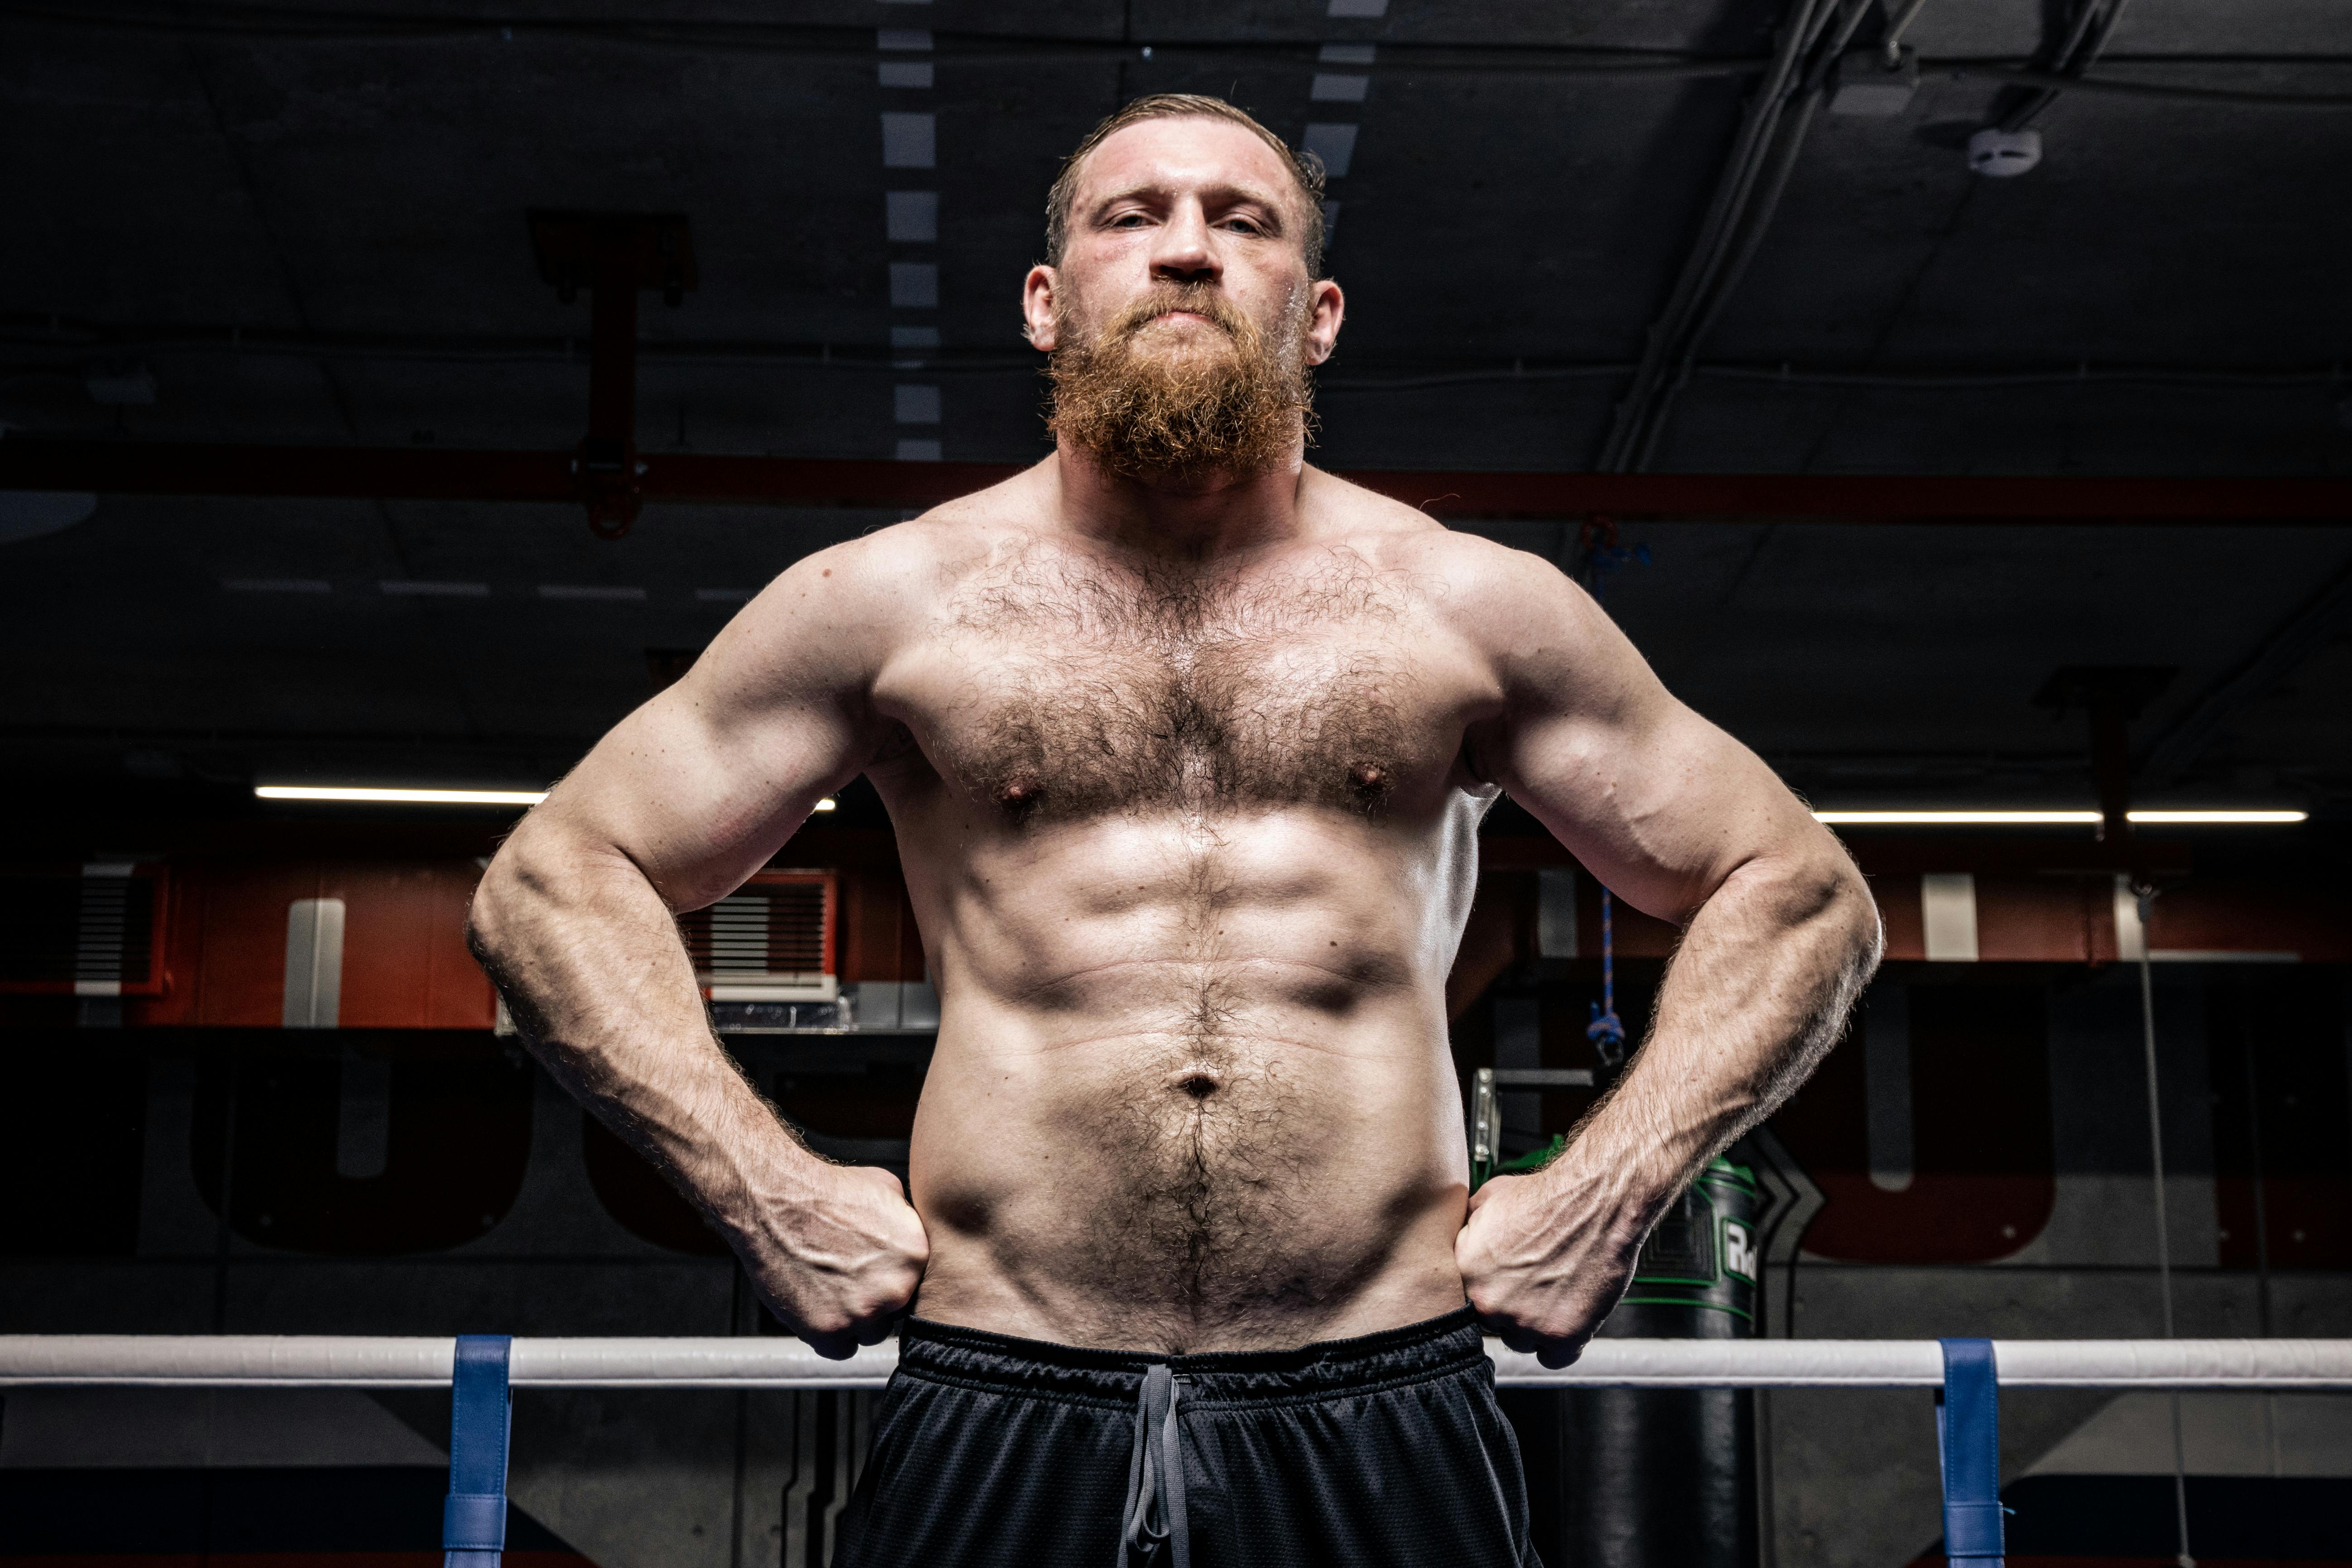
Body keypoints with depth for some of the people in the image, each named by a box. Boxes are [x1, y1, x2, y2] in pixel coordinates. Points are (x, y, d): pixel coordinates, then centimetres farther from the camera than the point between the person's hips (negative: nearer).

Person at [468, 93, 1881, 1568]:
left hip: (1381, 1440, 1)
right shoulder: (892, 602, 8)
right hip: (999, 1430, 0)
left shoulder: (1470, 607, 9)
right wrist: (769, 1189, -1)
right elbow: (552, 881, 11)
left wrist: (1606, 1193, 2)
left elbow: (1802, 892, 15)